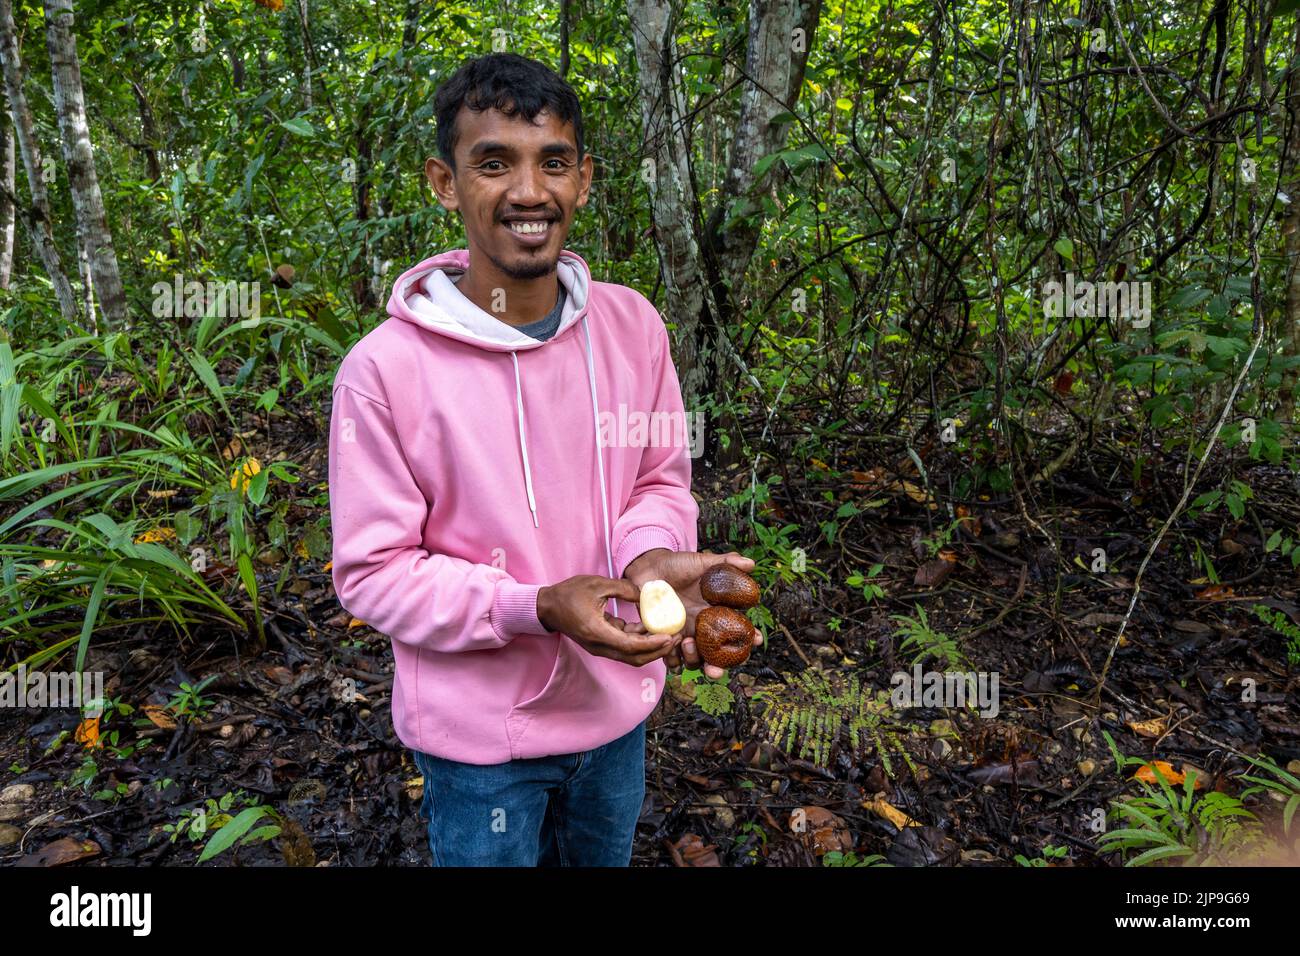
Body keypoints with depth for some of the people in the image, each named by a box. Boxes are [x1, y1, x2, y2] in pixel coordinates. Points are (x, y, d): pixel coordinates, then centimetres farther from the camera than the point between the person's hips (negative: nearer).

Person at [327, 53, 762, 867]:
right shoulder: (386, 368, -21)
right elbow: (371, 572, -16)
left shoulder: (632, 324, -9)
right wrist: (538, 608, -29)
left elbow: (661, 479, 2)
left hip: (617, 707, 4)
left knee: (604, 858, 29)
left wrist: (652, 561, -20)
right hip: (479, 736, -4)